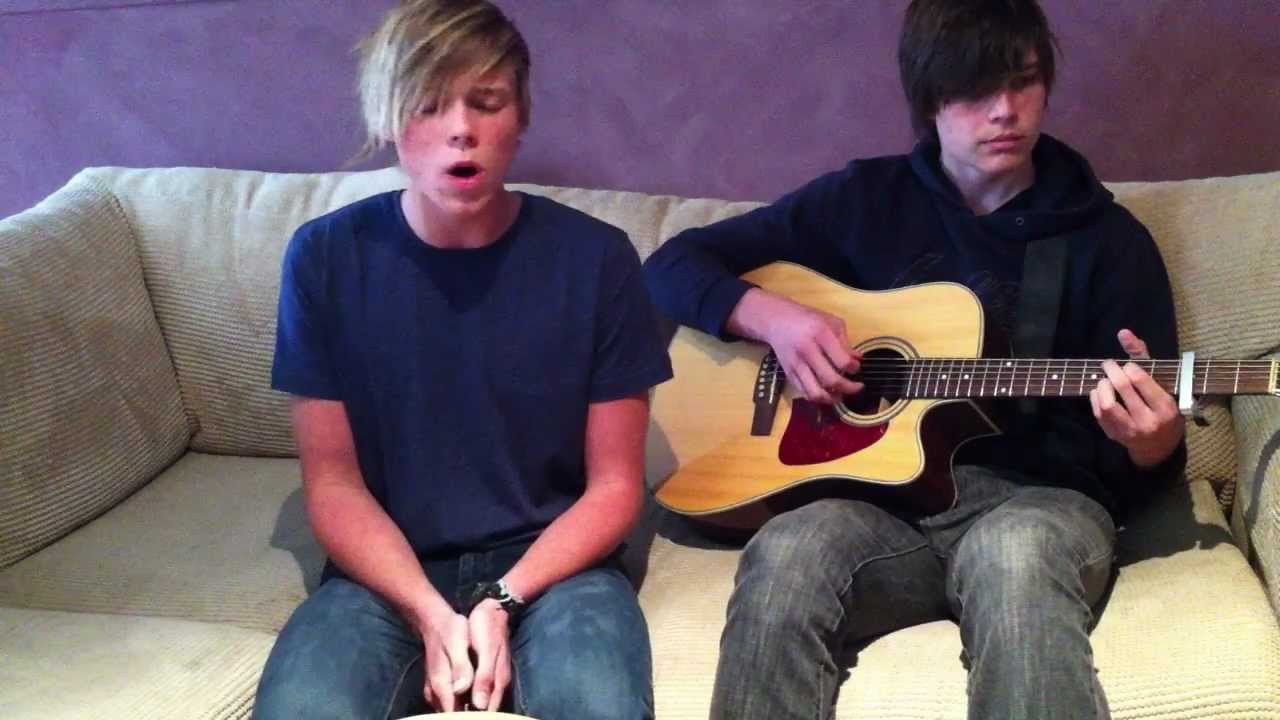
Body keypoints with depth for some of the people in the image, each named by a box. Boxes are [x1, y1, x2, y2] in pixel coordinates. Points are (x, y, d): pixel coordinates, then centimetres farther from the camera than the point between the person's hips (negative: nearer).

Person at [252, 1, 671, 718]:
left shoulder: (594, 258, -6)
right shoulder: (326, 257, -3)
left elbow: (615, 485, -1)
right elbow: (333, 479, -1)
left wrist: (503, 602, -15)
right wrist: (430, 615, -16)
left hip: (553, 566, 0)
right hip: (387, 574, 1)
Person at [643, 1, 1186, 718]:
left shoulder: (1109, 240, 7)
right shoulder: (864, 199, 11)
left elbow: (1147, 472, 6)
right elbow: (675, 265, 13)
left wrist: (1152, 439, -19)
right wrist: (773, 316, -7)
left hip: (1040, 499, -1)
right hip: (882, 497, 2)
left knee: (1014, 553, -39)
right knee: (788, 553, -34)